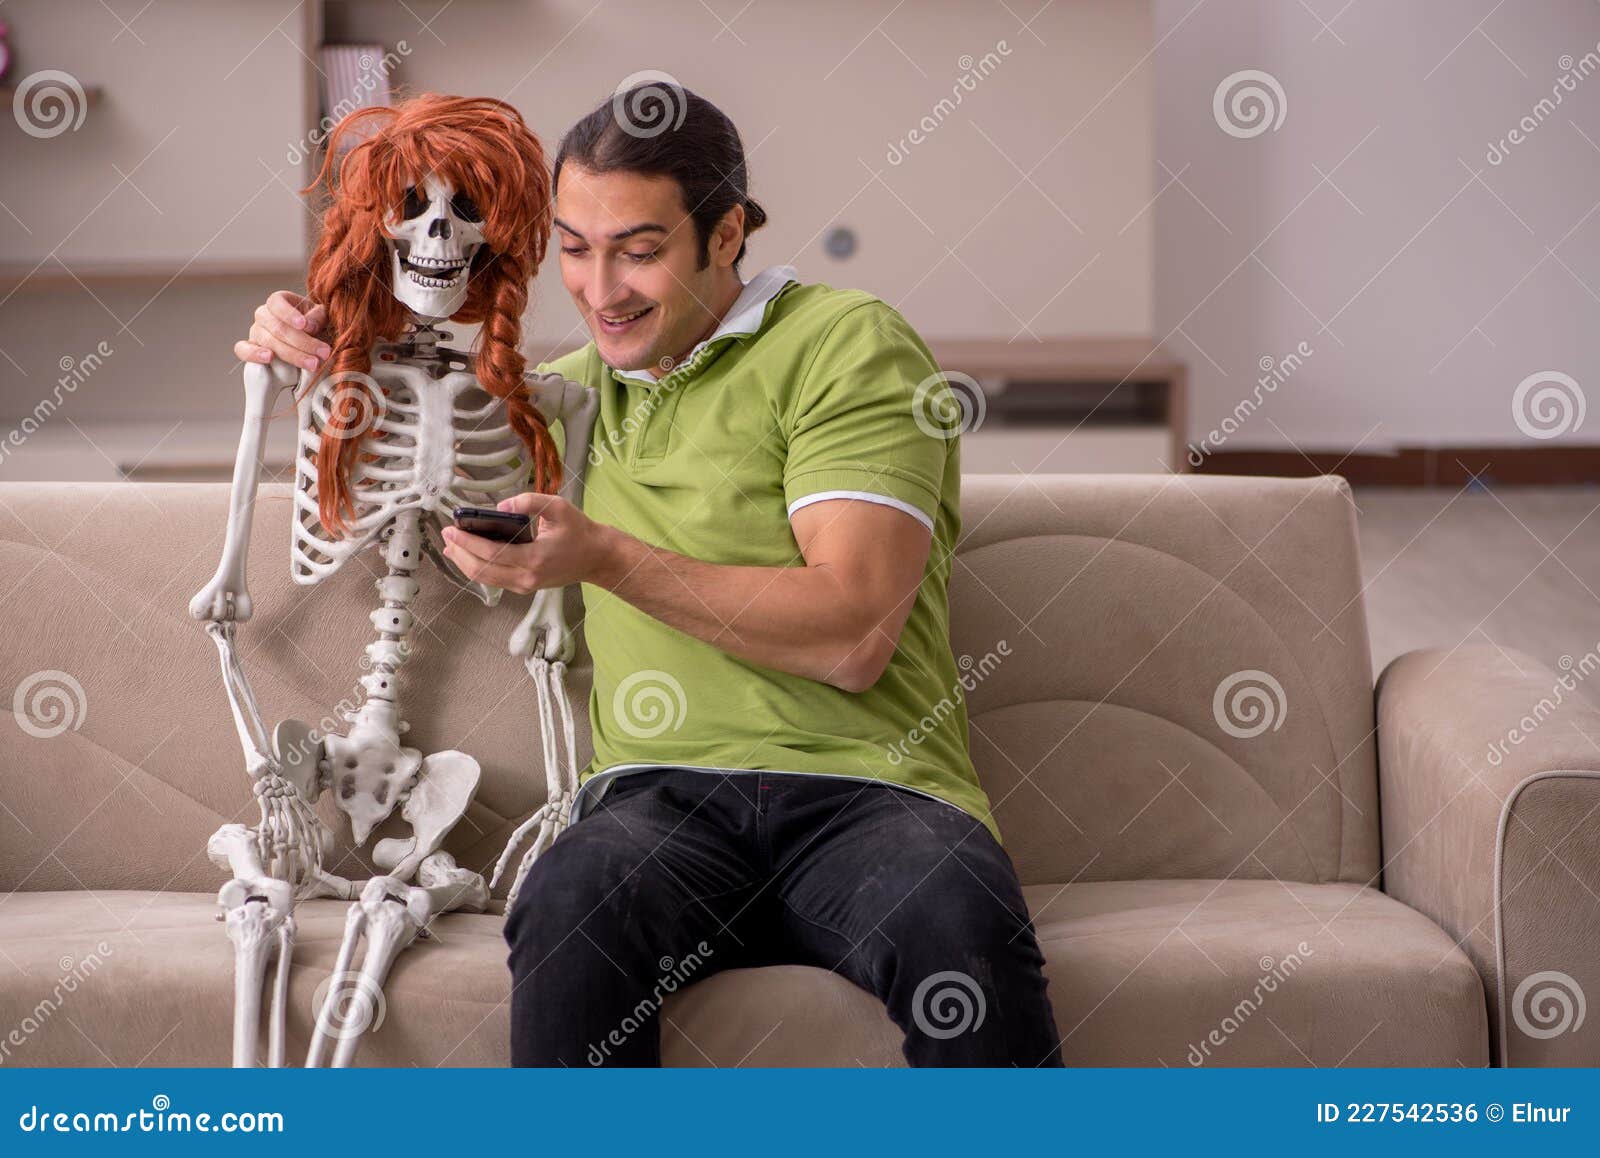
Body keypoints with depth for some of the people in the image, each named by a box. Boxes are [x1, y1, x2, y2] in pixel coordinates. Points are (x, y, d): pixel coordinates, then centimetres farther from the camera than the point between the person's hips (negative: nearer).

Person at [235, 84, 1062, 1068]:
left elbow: (852, 635, -8)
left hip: (867, 789, -3)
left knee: (963, 929, -37)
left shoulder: (848, 344, 4)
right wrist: (321, 360, 18)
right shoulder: (585, 388, 23)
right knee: (568, 911, -33)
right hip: (668, 797, 3)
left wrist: (606, 559, -14)